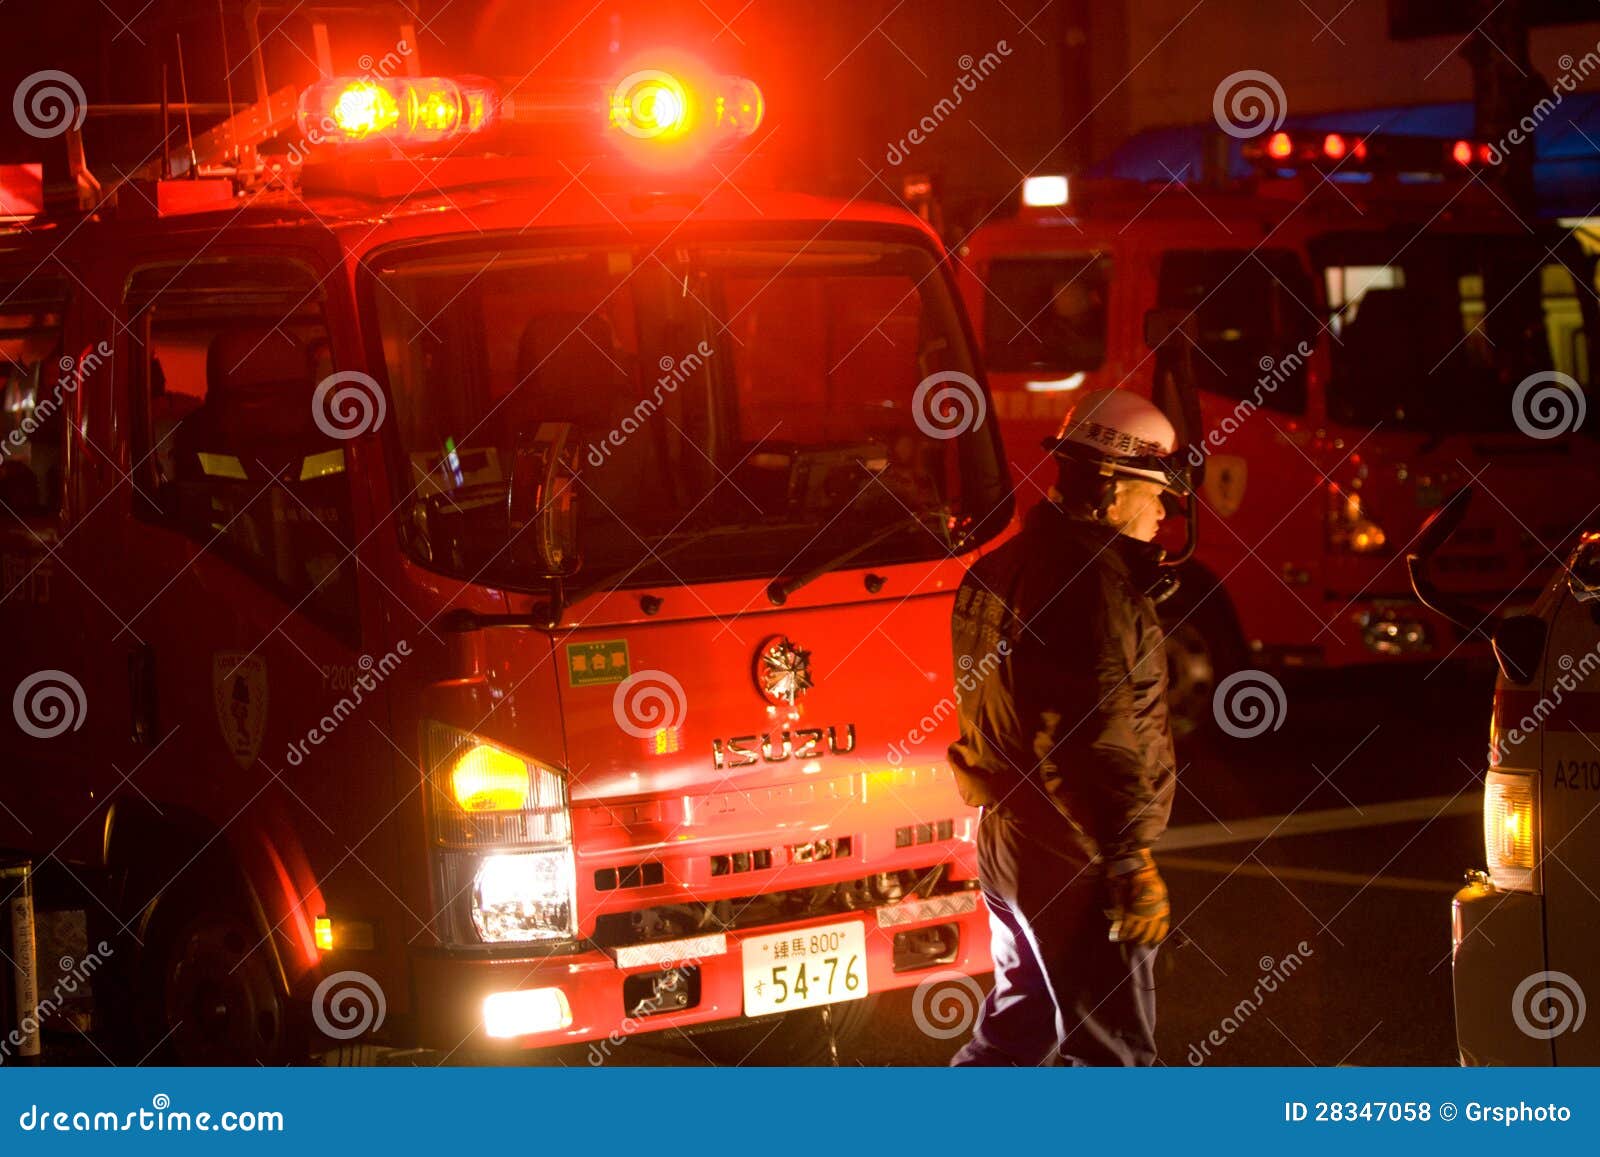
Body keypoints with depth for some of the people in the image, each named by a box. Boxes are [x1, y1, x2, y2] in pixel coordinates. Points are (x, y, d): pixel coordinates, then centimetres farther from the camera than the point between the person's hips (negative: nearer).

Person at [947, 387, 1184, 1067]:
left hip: (1007, 839, 10)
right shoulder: (1089, 584, -22)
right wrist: (1132, 862, -23)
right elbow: (1094, 744, -27)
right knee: (1111, 1048, 1)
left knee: (1023, 1025, 22)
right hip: (1073, 858, -10)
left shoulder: (1017, 560, 10)